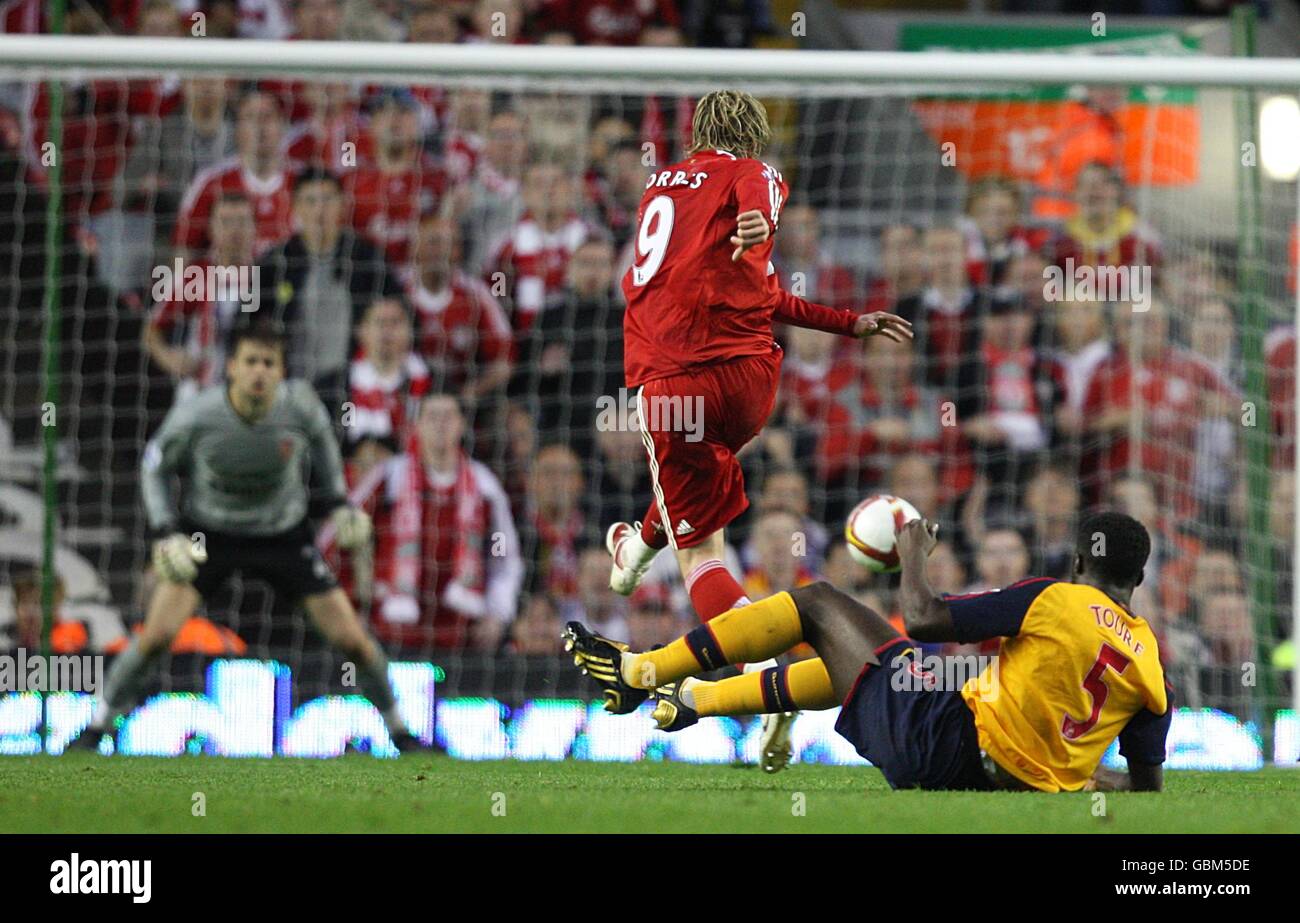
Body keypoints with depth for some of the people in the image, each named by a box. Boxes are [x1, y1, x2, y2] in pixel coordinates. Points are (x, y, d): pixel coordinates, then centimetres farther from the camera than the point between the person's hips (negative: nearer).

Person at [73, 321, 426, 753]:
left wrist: (337, 502, 0)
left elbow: (321, 437, 5)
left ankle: (397, 728, 22)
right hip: (207, 534, -2)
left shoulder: (298, 403, -21)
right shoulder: (196, 416, -25)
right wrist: (166, 532, -15)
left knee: (353, 640, -1)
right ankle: (99, 725, 2)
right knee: (157, 634, -18)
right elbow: (155, 463, -6)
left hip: (284, 534, 2)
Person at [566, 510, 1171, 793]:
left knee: (817, 604, 8)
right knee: (853, 666, 32)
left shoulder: (1054, 602, -10)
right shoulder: (1151, 672, 3)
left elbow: (922, 619, -13)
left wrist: (914, 555, 8)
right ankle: (693, 699, 43)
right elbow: (1146, 789, 8)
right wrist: (1079, 773, 29)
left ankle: (638, 674, 9)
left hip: (939, 745, -6)